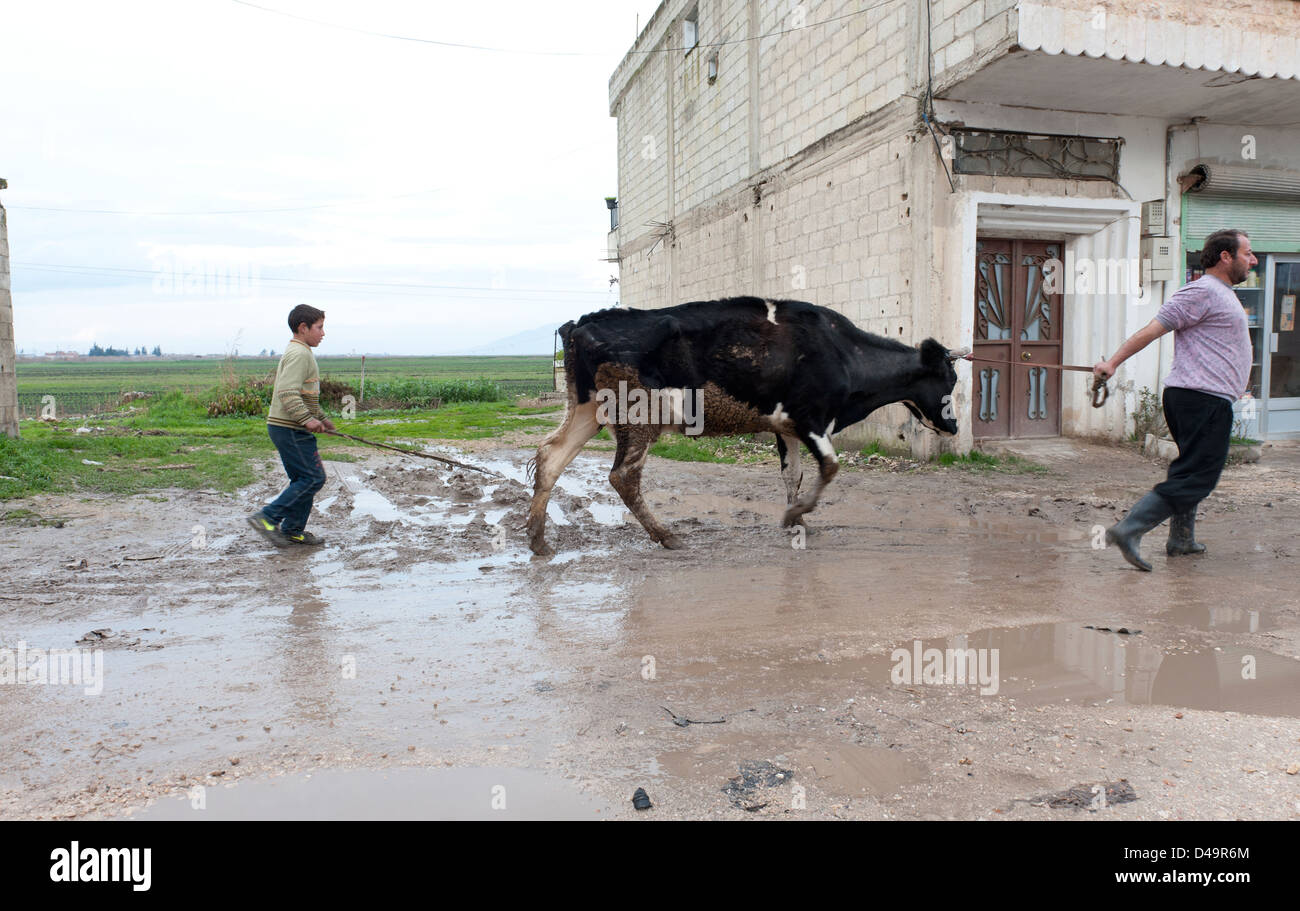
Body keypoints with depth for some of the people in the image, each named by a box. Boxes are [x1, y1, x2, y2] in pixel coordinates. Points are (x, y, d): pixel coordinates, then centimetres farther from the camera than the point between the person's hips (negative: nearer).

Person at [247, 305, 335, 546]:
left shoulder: (296, 352, 20)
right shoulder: (299, 354, -14)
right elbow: (287, 393, -26)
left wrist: (321, 417, 27)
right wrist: (307, 418, -31)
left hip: (291, 429, 11)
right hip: (290, 430, -11)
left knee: (303, 479, 13)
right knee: (313, 478, -9)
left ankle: (293, 531, 18)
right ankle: (267, 517, -7)